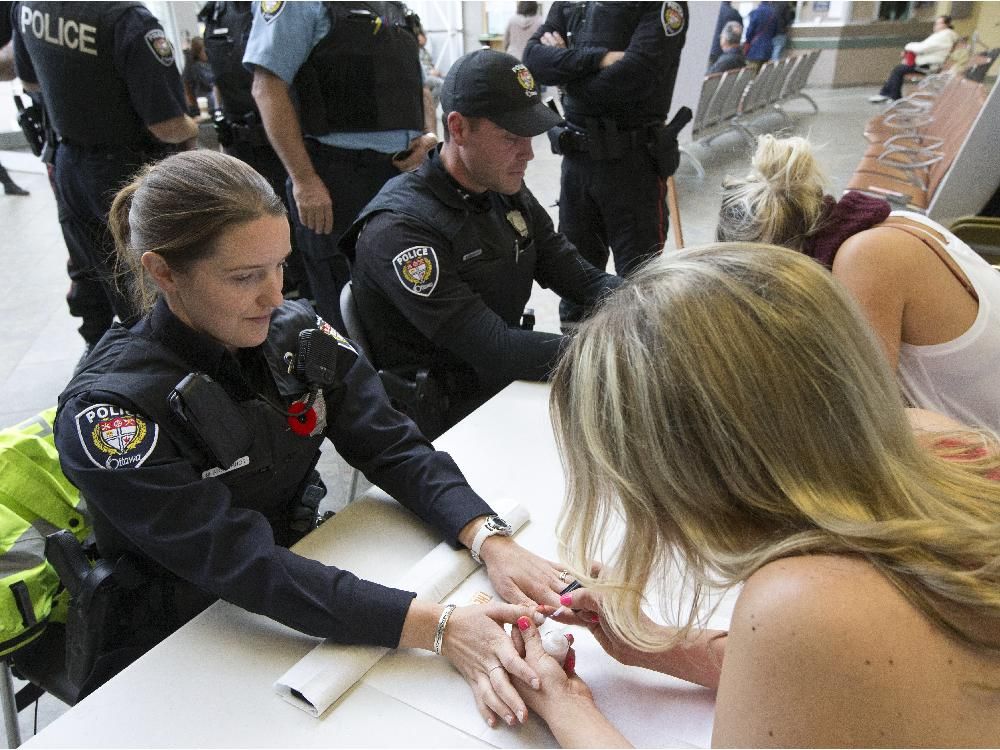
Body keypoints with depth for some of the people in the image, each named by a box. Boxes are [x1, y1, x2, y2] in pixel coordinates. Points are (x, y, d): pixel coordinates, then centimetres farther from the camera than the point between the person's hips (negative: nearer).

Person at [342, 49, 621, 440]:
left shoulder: (506, 191, 4)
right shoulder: (399, 228, -23)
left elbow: (573, 272, 5)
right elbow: (494, 350, -28)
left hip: (509, 379, 8)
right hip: (444, 418, -8)